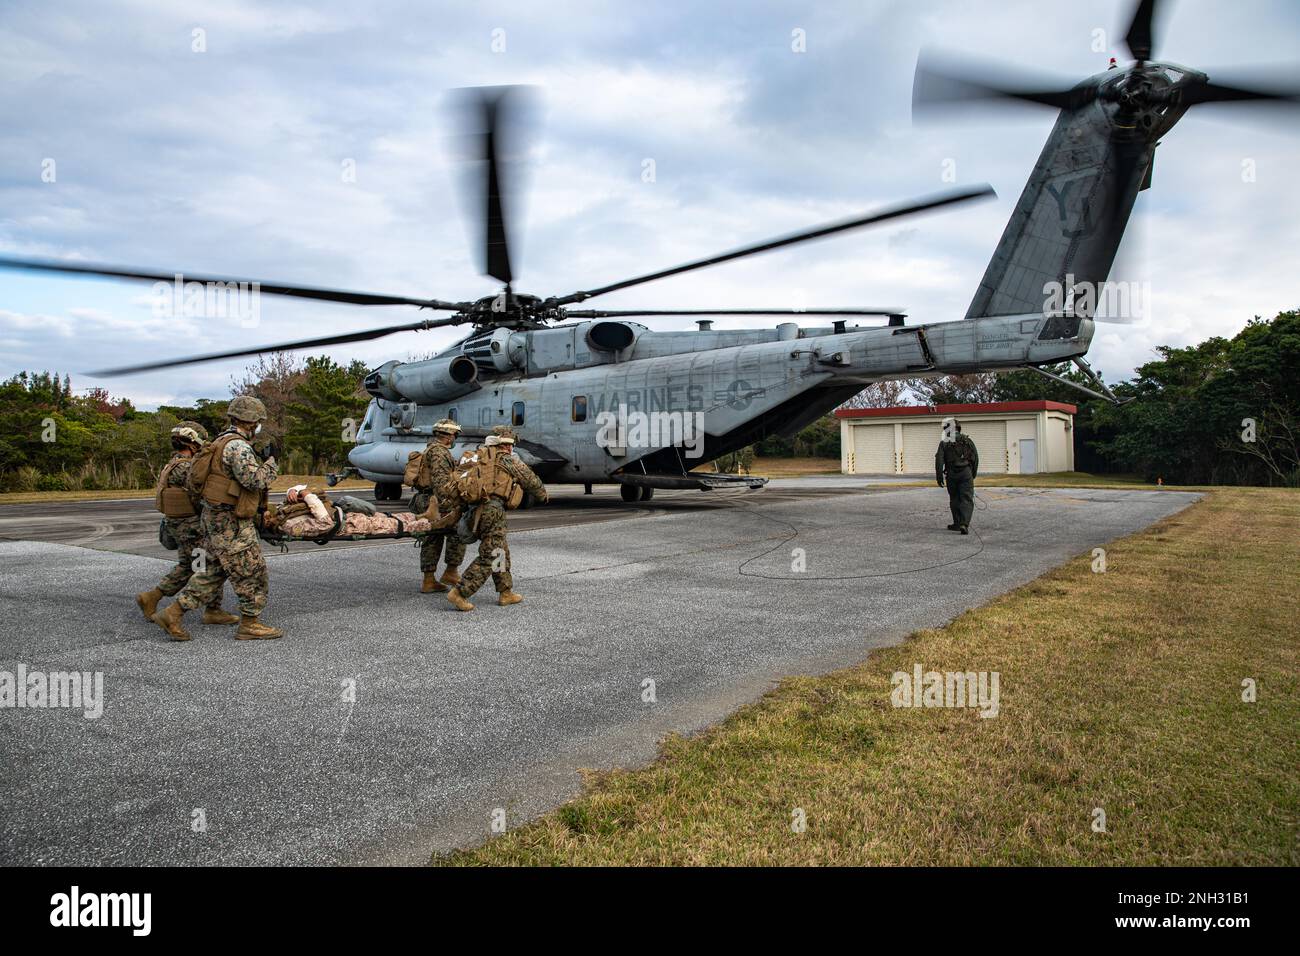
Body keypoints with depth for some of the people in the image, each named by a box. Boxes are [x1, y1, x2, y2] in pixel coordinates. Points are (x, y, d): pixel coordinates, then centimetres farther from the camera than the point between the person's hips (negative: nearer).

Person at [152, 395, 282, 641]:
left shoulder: (224, 442, 17)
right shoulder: (238, 446, -17)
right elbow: (254, 480, -25)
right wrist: (271, 464, -9)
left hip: (217, 518, 10)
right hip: (230, 522, -10)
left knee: (214, 572, 15)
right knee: (252, 571, 0)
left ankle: (172, 614, 14)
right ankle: (250, 624, 10)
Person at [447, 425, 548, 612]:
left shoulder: (478, 457, 20)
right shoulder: (507, 460, 3)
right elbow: (530, 480, 13)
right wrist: (543, 494, 31)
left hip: (473, 511, 8)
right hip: (491, 510, -8)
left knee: (501, 550, 19)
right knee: (489, 556, -6)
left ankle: (506, 592, 24)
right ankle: (459, 593, -13)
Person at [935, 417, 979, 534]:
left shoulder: (944, 443, 0)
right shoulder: (967, 441, 5)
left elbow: (939, 460, -6)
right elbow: (975, 458, 6)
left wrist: (939, 476, 0)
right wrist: (973, 474, 16)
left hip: (951, 474, 0)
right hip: (966, 473, 0)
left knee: (954, 499, 14)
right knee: (967, 499, -4)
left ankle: (957, 523, 20)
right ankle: (964, 524, -19)